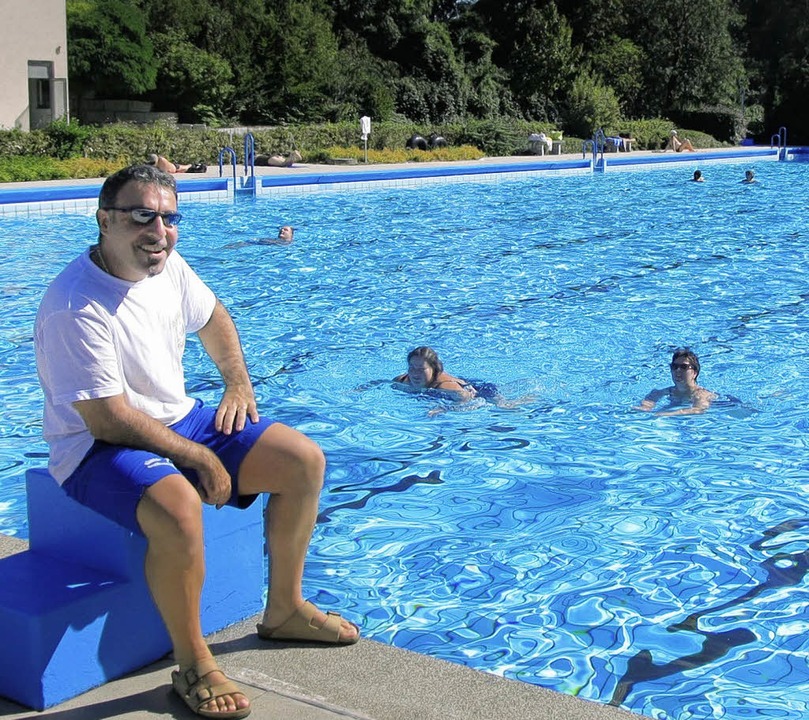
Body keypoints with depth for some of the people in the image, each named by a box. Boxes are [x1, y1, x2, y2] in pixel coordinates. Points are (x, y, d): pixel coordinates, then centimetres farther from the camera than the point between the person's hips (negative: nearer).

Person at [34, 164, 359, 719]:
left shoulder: (168, 266, -1)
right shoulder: (76, 308, -26)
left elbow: (213, 318, 21)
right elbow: (107, 420, -25)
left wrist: (238, 382, 8)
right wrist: (198, 458, -19)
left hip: (179, 421, 9)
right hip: (97, 447, -8)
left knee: (304, 461, -1)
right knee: (178, 507, -39)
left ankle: (284, 611, 16)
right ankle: (193, 665, -16)